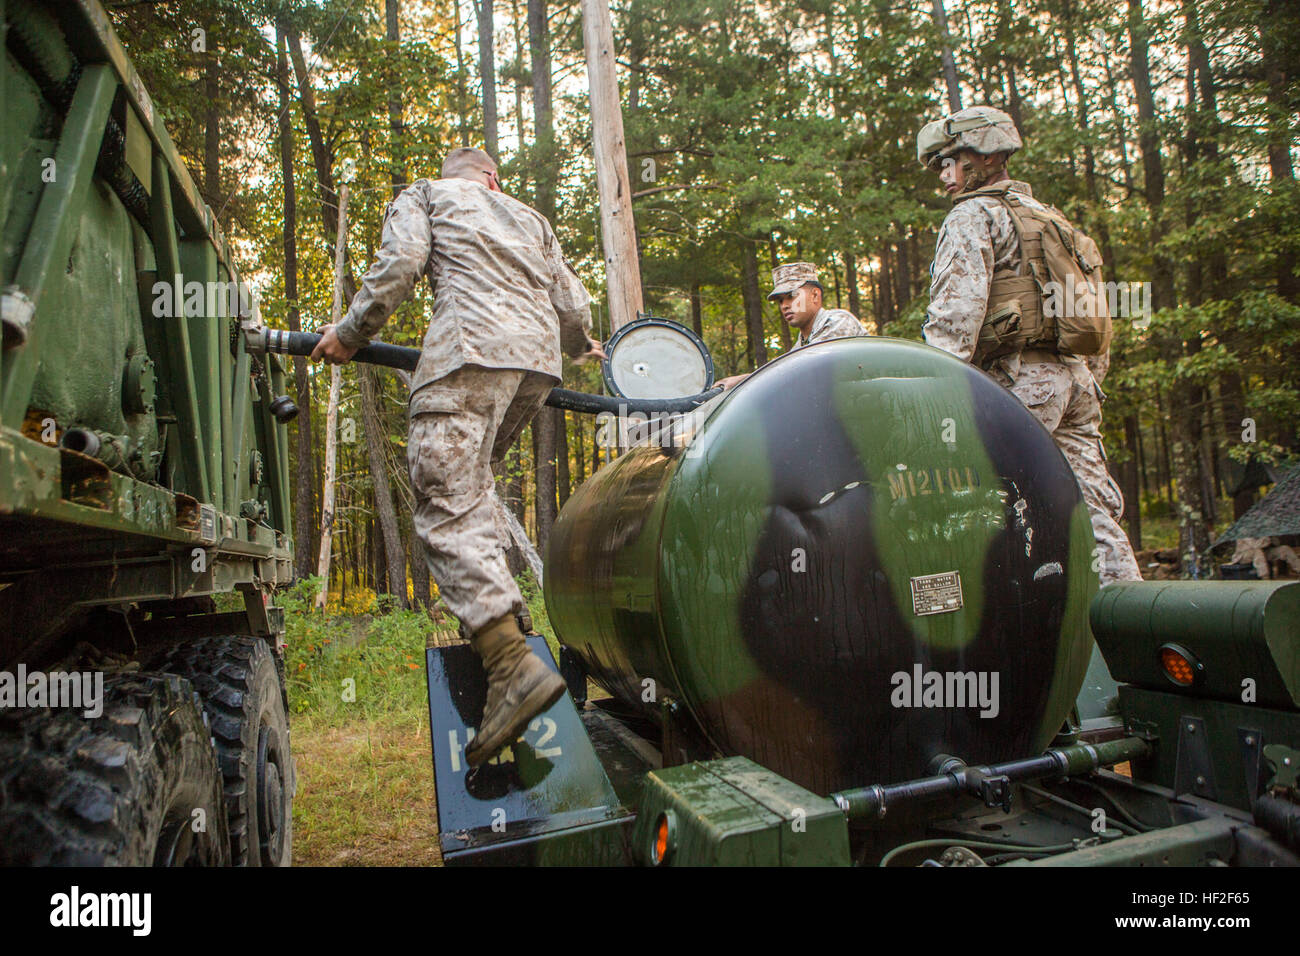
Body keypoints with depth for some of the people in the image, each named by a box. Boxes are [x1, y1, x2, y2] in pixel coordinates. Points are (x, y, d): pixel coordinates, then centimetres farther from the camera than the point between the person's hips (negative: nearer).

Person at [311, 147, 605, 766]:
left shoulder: (422, 195, 23)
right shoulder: (529, 218, 35)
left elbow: (399, 265, 2)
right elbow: (573, 303, 27)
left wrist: (351, 333, 12)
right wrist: (583, 348, 48)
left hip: (471, 348, -6)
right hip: (539, 357, 6)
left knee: (447, 507, -14)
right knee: (469, 481, 23)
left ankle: (512, 663, -28)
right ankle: (495, 598, 8)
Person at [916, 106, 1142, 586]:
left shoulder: (974, 215, 1)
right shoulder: (1052, 218, 27)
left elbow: (956, 312, -14)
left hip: (1022, 378, -8)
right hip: (1077, 377, 9)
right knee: (1093, 509, 8)